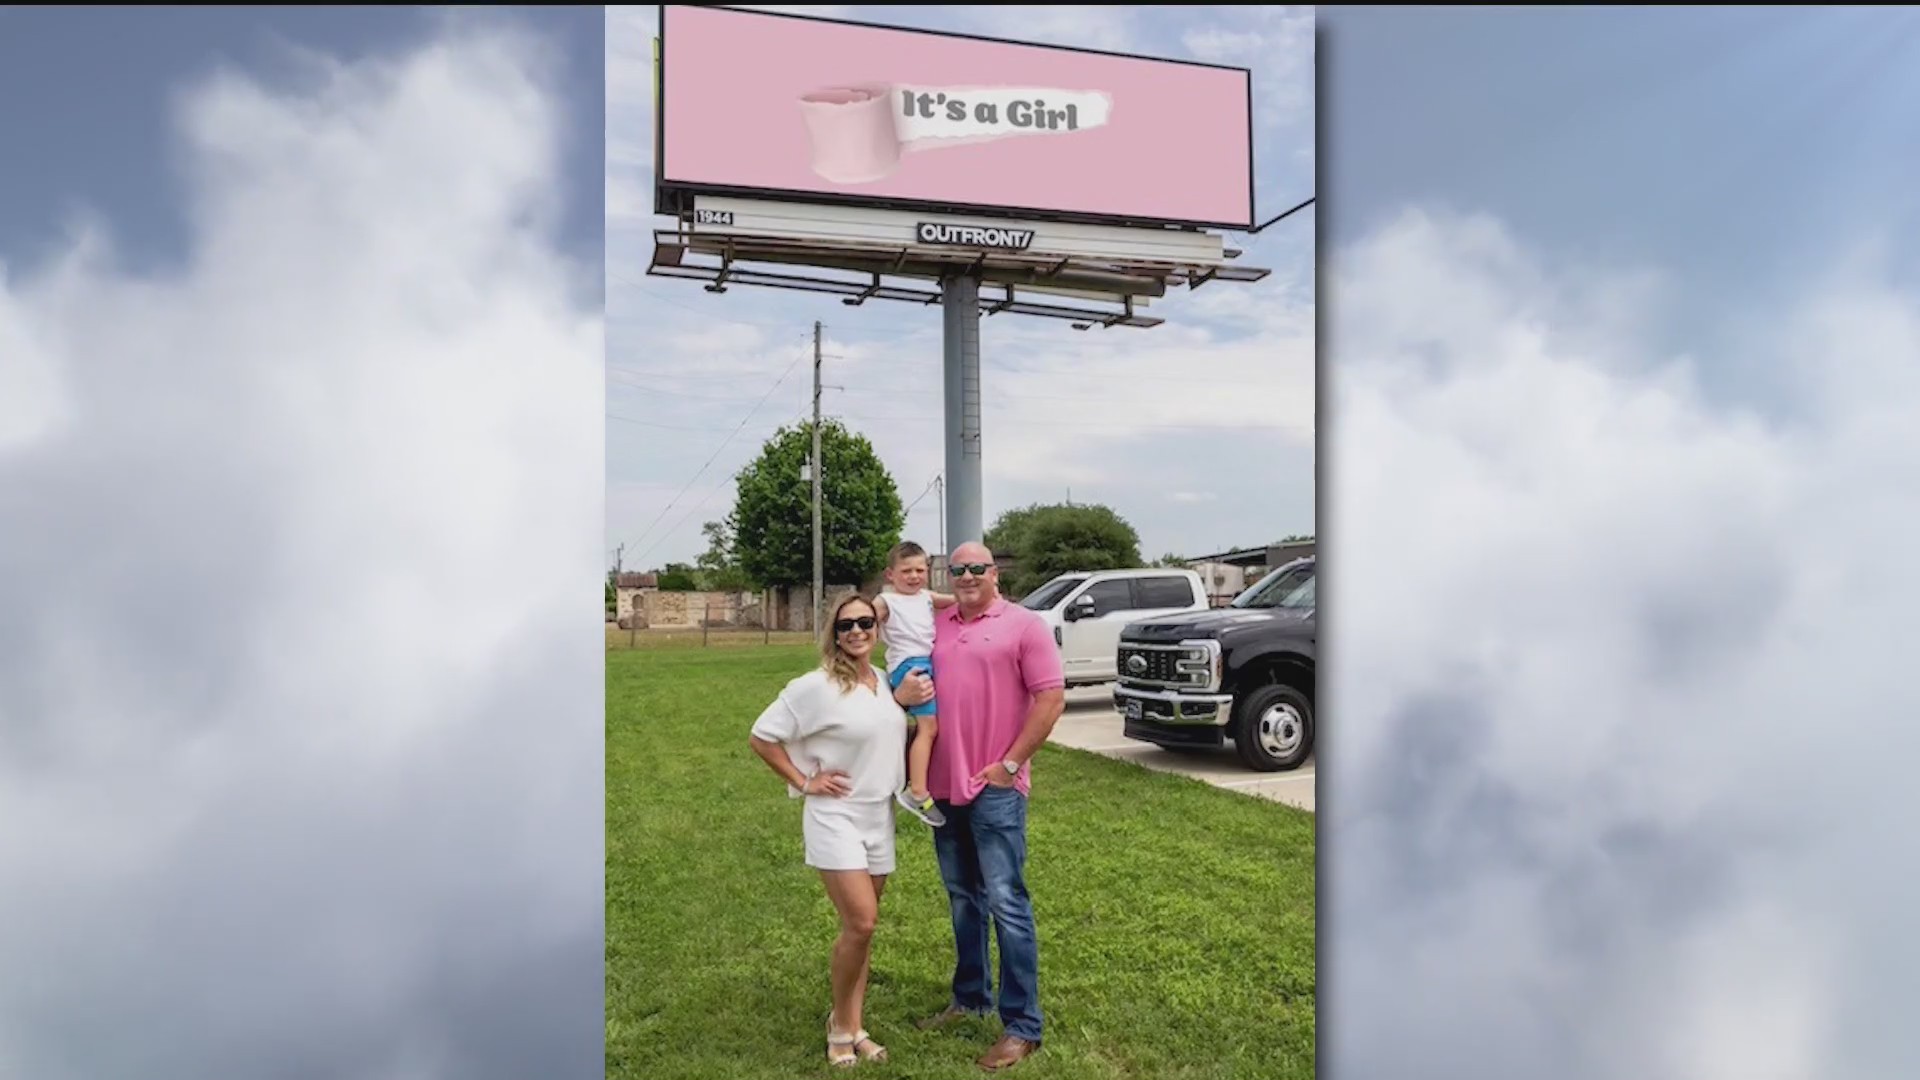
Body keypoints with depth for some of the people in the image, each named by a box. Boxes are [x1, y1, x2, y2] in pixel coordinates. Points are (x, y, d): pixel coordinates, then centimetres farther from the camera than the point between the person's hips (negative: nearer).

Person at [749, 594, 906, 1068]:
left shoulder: (888, 682, 3)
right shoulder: (816, 686, -15)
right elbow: (762, 736, -11)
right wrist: (803, 782, -10)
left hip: (880, 816, 6)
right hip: (835, 816, -6)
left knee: (861, 928, 11)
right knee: (861, 923, -13)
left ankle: (853, 1029, 23)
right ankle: (841, 1024, 10)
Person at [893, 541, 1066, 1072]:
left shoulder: (1024, 625, -5)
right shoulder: (933, 627, 11)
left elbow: (1051, 697, -10)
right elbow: (904, 679, 18)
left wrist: (1010, 763, -12)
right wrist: (900, 695, -7)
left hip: (995, 788, -6)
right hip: (943, 785, 6)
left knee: (1007, 903, -3)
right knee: (963, 899, 17)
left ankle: (1023, 1025, 5)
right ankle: (970, 996, 32)